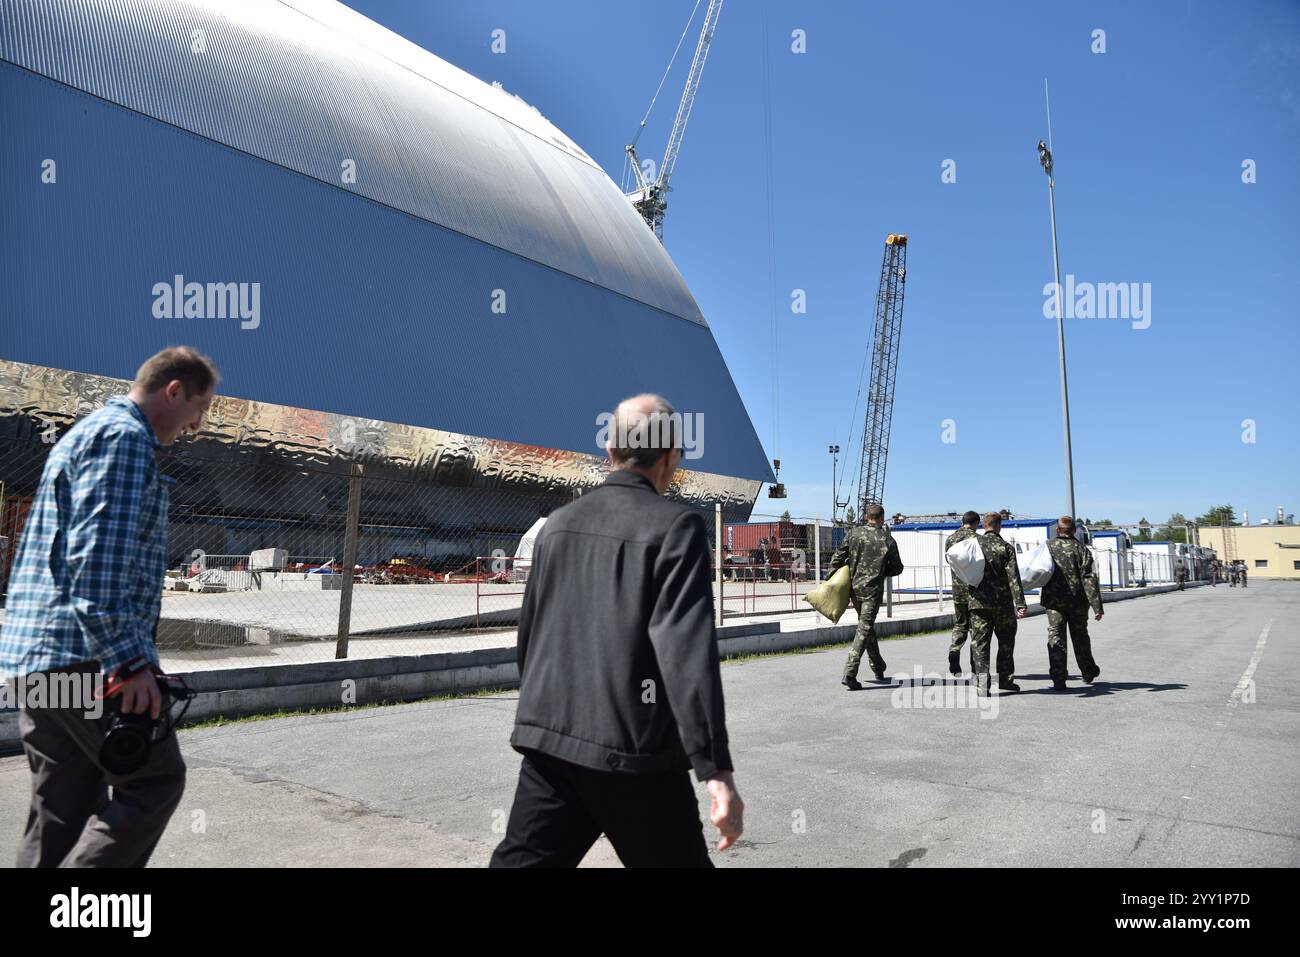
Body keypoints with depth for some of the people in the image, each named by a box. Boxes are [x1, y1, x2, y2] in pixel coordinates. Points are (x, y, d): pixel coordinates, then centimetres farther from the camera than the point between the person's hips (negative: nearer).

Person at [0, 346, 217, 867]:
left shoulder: (84, 433, 24)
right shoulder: (124, 436, -10)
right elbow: (98, 557, -21)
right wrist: (128, 660, -23)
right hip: (85, 654, -10)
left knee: (64, 807, 11)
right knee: (156, 780, -3)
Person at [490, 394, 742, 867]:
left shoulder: (558, 523, 8)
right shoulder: (676, 525, -10)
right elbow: (687, 650, -19)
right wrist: (716, 770, -19)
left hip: (547, 741, 5)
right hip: (633, 754, -5)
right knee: (680, 858, 14)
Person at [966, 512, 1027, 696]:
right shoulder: (1006, 548, -5)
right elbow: (1013, 578, -11)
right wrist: (1020, 604, -13)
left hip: (978, 601, 1)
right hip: (1002, 601, -1)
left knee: (979, 643, 1)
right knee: (1006, 640, 17)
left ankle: (981, 684, -8)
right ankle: (1004, 678, 21)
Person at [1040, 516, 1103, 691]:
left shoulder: (1048, 547, -1)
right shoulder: (1081, 548, -4)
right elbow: (1089, 579, -10)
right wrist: (1097, 606, -11)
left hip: (1054, 601, -1)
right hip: (1078, 601, 1)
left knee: (1055, 637, 0)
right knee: (1080, 636, 17)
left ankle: (1059, 679, -8)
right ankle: (1088, 673, 35)